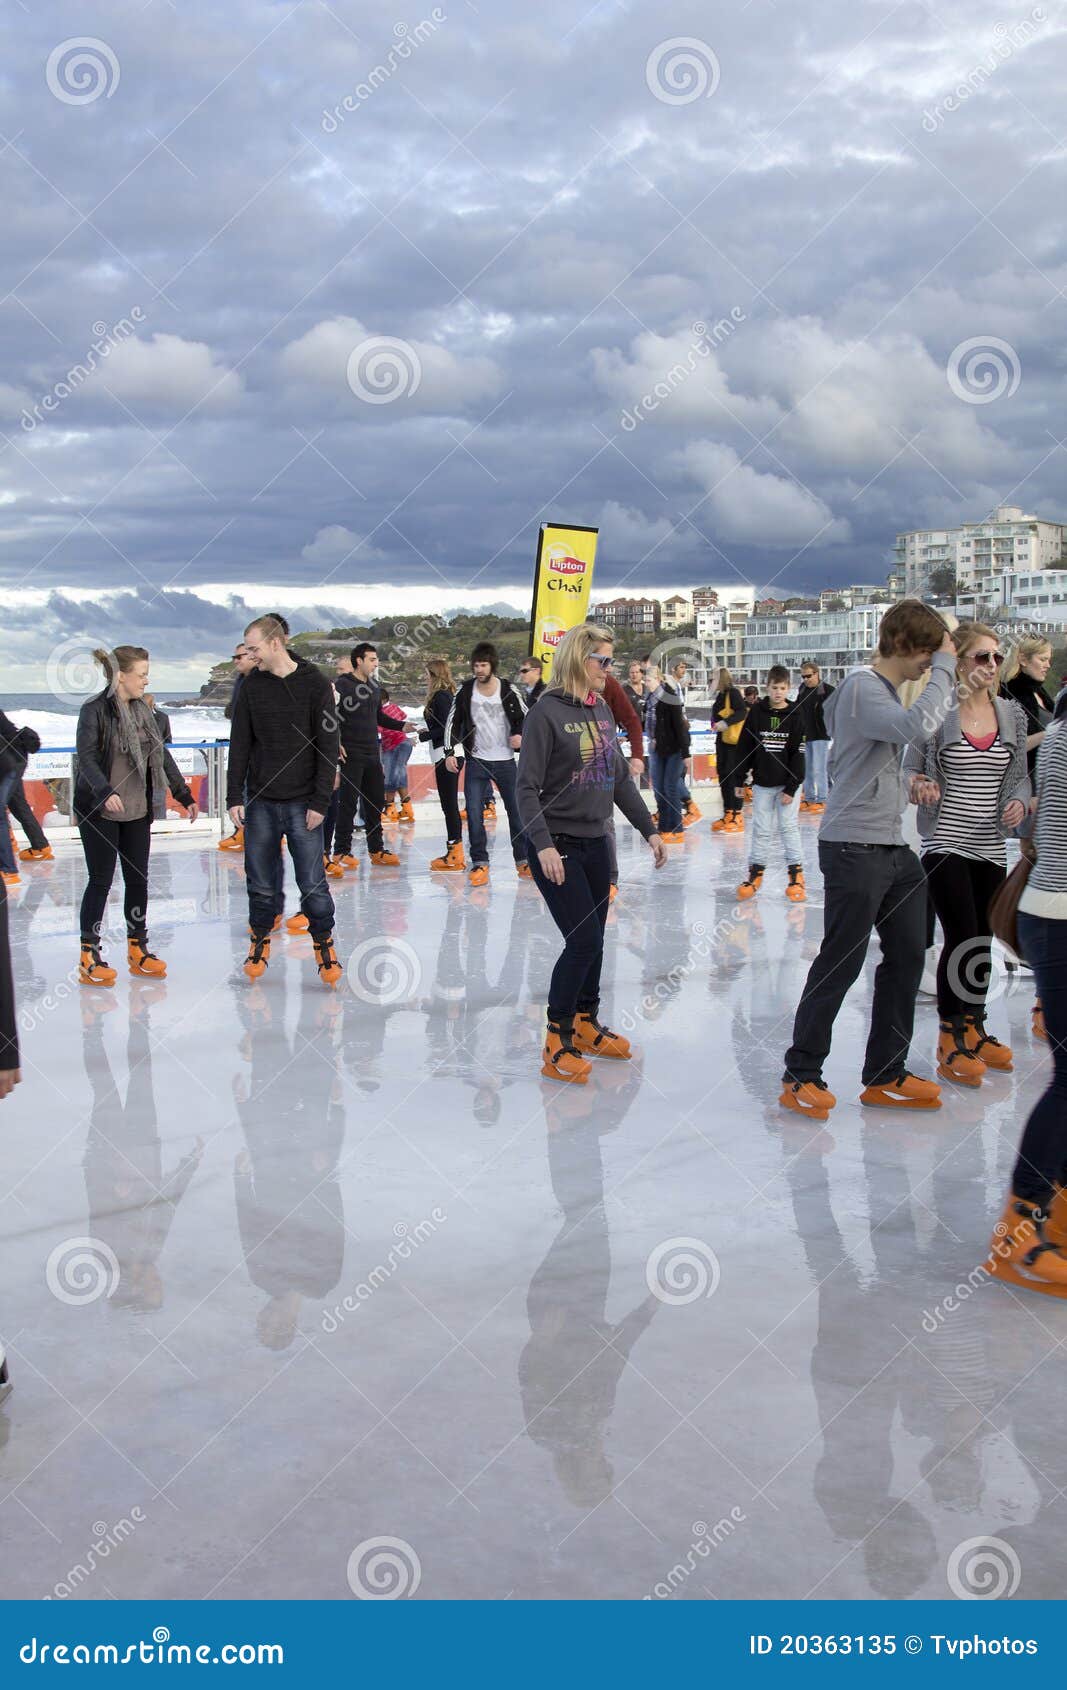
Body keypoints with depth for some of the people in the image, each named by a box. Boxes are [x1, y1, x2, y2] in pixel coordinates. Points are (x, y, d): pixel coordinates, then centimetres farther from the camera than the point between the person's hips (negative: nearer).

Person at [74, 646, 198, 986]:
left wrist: (184, 796, 11)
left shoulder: (143, 711, 8)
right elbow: (86, 759, -20)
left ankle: (137, 949, 20)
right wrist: (105, 793, -35)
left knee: (138, 879, 9)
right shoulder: (94, 711, -12)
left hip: (137, 811, 6)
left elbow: (163, 756, 13)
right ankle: (89, 956, 8)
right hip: (99, 813, -6)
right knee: (101, 881, -1)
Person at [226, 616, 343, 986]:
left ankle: (324, 943, 16)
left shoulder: (315, 685, -5)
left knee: (313, 883, -1)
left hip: (302, 803, -3)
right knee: (260, 882, 8)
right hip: (260, 802, 3)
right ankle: (260, 940, 27)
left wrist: (320, 801, -10)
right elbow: (240, 744, 7)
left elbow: (328, 747, -5)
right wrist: (234, 796, 0)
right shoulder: (252, 685, 5)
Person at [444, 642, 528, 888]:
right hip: (476, 761, 0)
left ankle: (523, 860, 20)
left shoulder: (508, 690, -4)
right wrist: (450, 752, -7)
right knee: (474, 813, -5)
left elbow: (524, 717, 7)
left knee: (517, 810, 7)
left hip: (505, 761, 0)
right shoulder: (465, 691, -1)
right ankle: (480, 863, 6)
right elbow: (453, 722, 3)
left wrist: (520, 736, -13)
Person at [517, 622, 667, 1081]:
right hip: (558, 845, -7)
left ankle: (586, 1025, 31)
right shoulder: (548, 712, -13)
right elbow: (527, 787, -15)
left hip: (595, 843, 7)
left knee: (593, 940, 14)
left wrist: (649, 830, 13)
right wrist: (543, 845, -24)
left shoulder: (602, 710, 8)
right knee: (583, 940, -10)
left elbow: (621, 779, 15)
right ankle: (556, 1043, 3)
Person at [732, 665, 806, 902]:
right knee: (762, 829, 5)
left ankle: (796, 874, 8)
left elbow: (798, 754, -6)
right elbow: (744, 747, 5)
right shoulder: (757, 713, 0)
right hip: (762, 782, 2)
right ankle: (755, 873, 13)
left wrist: (791, 787, -10)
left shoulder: (796, 714, -5)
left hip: (788, 782, -1)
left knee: (788, 826, 1)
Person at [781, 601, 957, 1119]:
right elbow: (917, 726, -30)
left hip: (892, 847, 10)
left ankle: (886, 1075, 20)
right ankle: (802, 1075, 9)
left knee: (907, 957, 10)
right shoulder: (862, 687, -14)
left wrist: (913, 779, 5)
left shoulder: (885, 690, 17)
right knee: (840, 963, -3)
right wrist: (944, 667, -20)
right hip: (854, 848, -10)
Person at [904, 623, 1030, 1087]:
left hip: (991, 847, 5)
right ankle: (950, 1039, 7)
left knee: (982, 941, 14)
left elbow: (1020, 775, 12)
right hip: (945, 844, -5)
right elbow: (909, 768, -2)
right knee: (963, 938, -8)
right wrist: (916, 786, -24)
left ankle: (974, 1028, 32)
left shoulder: (1012, 714, 6)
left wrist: (1019, 801, -9)